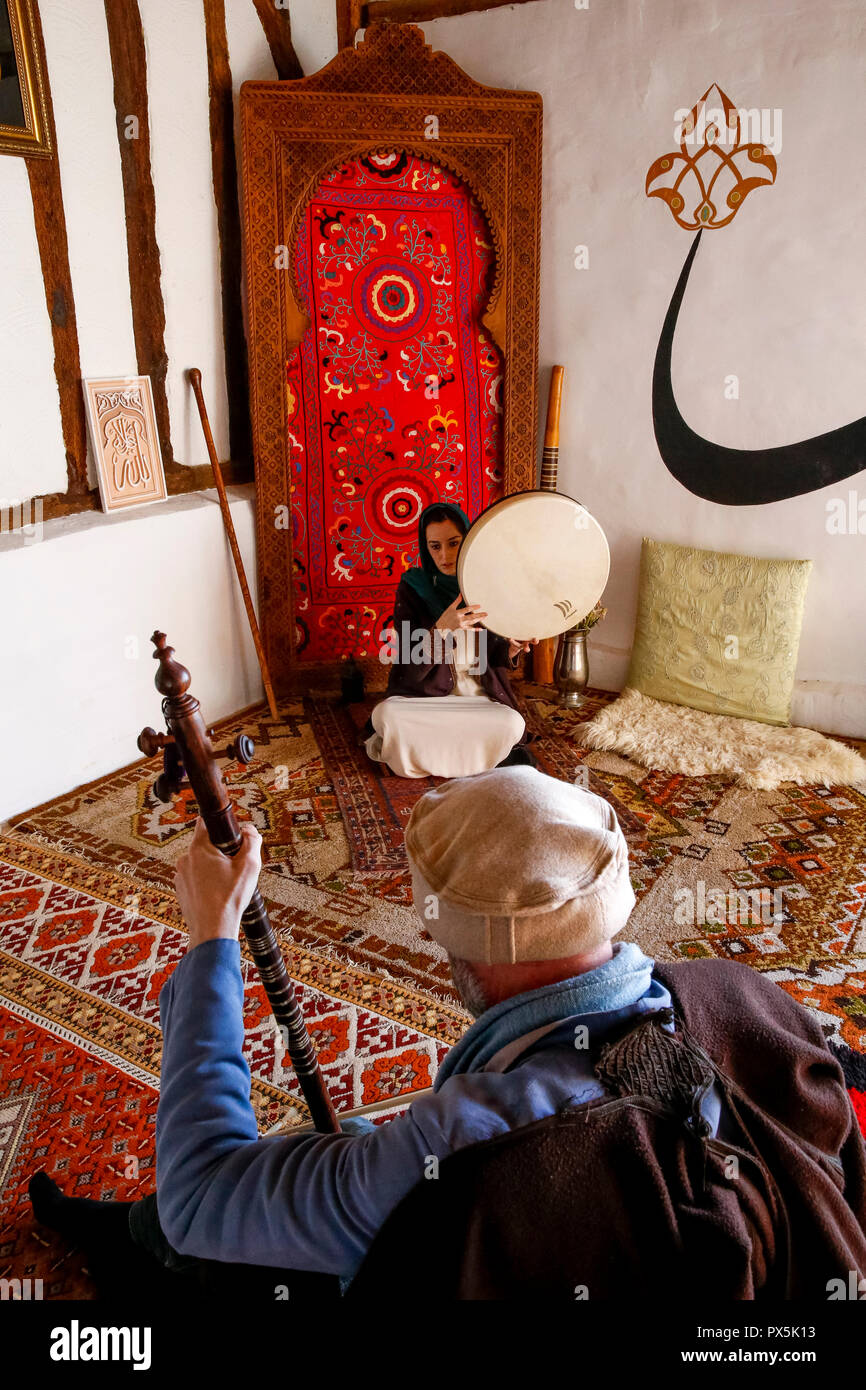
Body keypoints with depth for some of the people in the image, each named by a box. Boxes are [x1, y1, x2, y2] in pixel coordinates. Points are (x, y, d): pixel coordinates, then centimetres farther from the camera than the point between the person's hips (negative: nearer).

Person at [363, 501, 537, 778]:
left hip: (480, 697, 2)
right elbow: (412, 668, -15)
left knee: (512, 724, -29)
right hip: (422, 697, -1)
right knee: (387, 714, -32)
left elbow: (494, 658, 8)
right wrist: (442, 627, -32)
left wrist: (512, 648, -16)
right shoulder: (412, 588, -6)